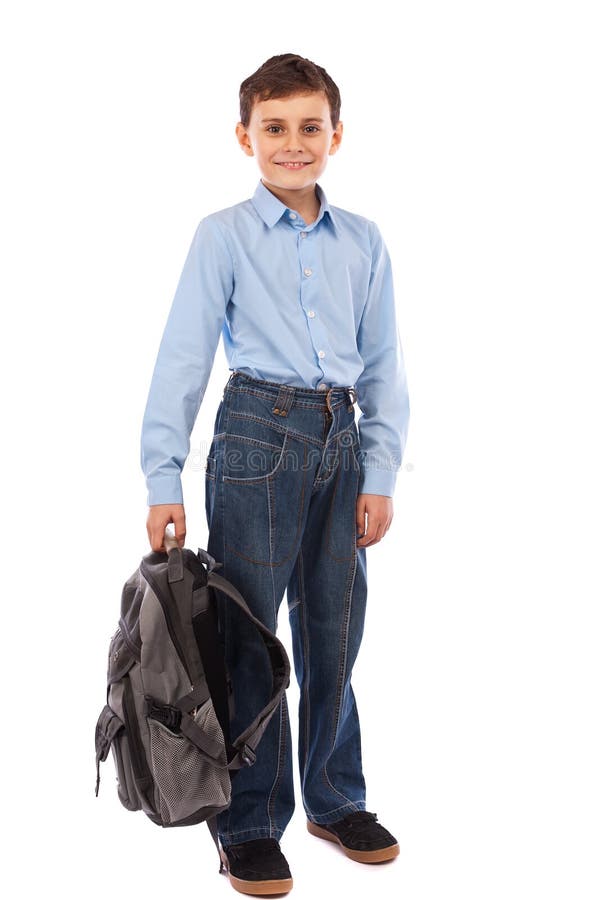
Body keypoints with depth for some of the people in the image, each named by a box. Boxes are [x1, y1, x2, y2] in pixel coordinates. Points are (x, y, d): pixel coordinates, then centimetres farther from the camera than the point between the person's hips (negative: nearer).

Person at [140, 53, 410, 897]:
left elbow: (385, 365, 10)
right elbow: (183, 359, -3)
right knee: (248, 633, 1)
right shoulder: (223, 235, -1)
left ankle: (336, 798, 29)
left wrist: (380, 474, 3)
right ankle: (250, 824, 15)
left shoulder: (364, 241, 9)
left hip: (342, 441, 4)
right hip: (259, 436, -3)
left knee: (335, 629, 12)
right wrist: (164, 481, -8)